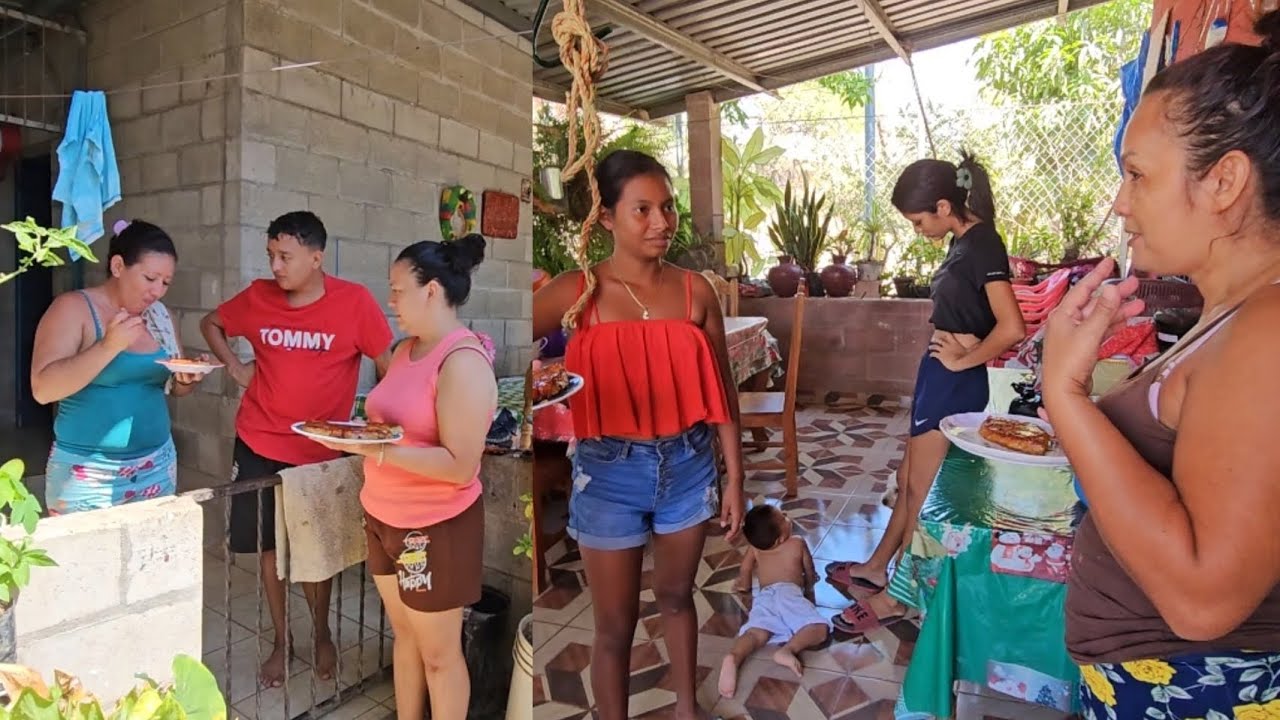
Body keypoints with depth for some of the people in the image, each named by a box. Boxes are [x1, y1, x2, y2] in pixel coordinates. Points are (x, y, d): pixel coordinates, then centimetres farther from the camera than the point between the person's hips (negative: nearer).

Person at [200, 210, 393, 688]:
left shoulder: (354, 301, -13)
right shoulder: (258, 297, -4)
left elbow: (389, 368, -8)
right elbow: (211, 324, 16)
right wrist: (235, 367, 2)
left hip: (321, 450, -2)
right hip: (259, 445, 3)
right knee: (269, 546, 12)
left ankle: (322, 635, 34)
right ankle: (281, 640, 32)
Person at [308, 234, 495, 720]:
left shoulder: (464, 362, -22)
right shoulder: (406, 349, 6)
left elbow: (460, 467, -26)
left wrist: (378, 451, -30)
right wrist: (357, 433, 0)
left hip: (436, 528, -8)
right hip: (385, 518, 8)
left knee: (439, 653, 10)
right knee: (404, 634, 23)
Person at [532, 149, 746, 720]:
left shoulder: (696, 291, -3)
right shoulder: (575, 293, -11)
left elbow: (721, 392, 2)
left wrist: (734, 477, 4)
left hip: (688, 465, 3)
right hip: (610, 471, -2)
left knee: (675, 595, 24)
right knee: (615, 625, 12)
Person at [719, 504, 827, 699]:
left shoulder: (754, 546, 23)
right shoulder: (798, 543, 16)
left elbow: (744, 571, 35)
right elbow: (810, 575, 30)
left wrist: (744, 585, 56)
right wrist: (808, 583, 52)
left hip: (764, 596, 3)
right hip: (788, 593, -3)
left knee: (756, 633, -17)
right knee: (818, 628, -11)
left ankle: (733, 658, -48)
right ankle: (787, 650, -38)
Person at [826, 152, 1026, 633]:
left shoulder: (983, 245, -19)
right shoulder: (964, 241, 9)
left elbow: (1011, 329, -28)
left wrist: (963, 359, -15)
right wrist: (957, 345, -3)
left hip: (955, 384, -9)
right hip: (940, 377, 9)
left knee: (922, 489, 3)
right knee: (910, 478, 19)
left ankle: (895, 596, 19)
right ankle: (877, 567, 36)